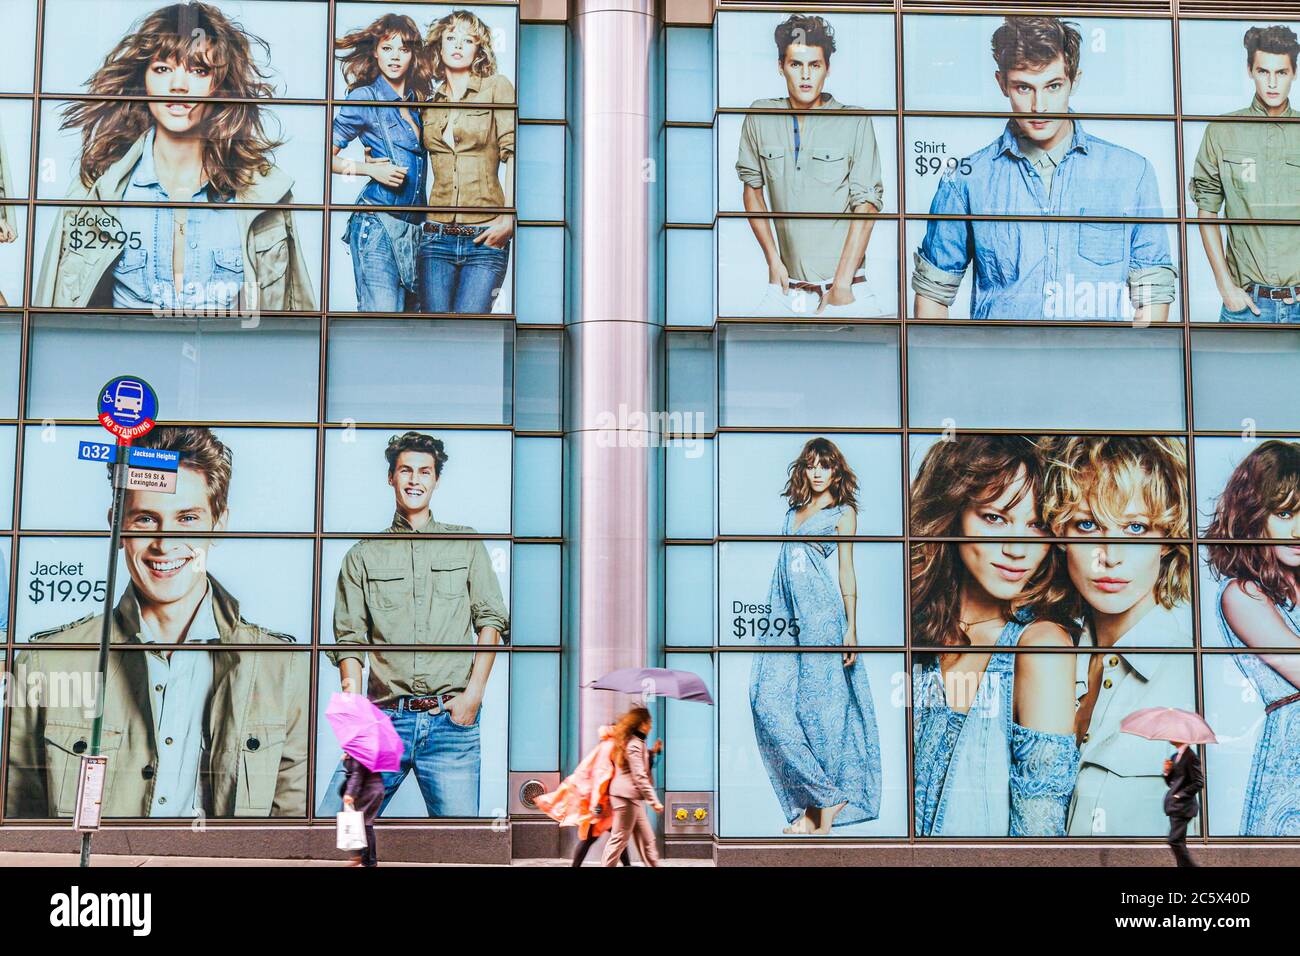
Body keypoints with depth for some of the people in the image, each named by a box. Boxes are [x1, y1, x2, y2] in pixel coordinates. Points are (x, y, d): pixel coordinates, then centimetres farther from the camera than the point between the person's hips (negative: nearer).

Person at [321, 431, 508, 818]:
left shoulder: (466, 544, 15)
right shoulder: (363, 555, 14)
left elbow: (491, 620, 9)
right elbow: (349, 637, 10)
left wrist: (474, 692, -3)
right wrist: (352, 690, -8)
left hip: (451, 719, 0)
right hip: (386, 717, 1)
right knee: (333, 821, -10)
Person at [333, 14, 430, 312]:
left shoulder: (418, 101, 16)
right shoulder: (365, 98, -1)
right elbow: (326, 156, -3)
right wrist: (370, 169, -11)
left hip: (413, 228, 6)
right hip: (377, 223, -6)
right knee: (382, 312, -17)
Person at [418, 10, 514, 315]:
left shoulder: (496, 87, 5)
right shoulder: (430, 102, 16)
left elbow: (514, 152, -4)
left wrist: (509, 216, -15)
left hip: (486, 237, -3)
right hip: (437, 236, 3)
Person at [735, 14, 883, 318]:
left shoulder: (854, 123, -6)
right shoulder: (760, 117, 4)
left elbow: (866, 205, -8)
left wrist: (842, 283, -13)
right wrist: (773, 260, 7)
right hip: (785, 288, 3)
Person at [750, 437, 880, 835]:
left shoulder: (843, 512, 4)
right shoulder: (794, 511, 20)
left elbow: (847, 572, -1)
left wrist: (852, 627, -7)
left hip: (823, 616, -6)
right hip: (788, 620, 6)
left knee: (821, 707, -5)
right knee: (769, 701, -7)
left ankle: (823, 807, 4)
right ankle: (811, 803, -1)